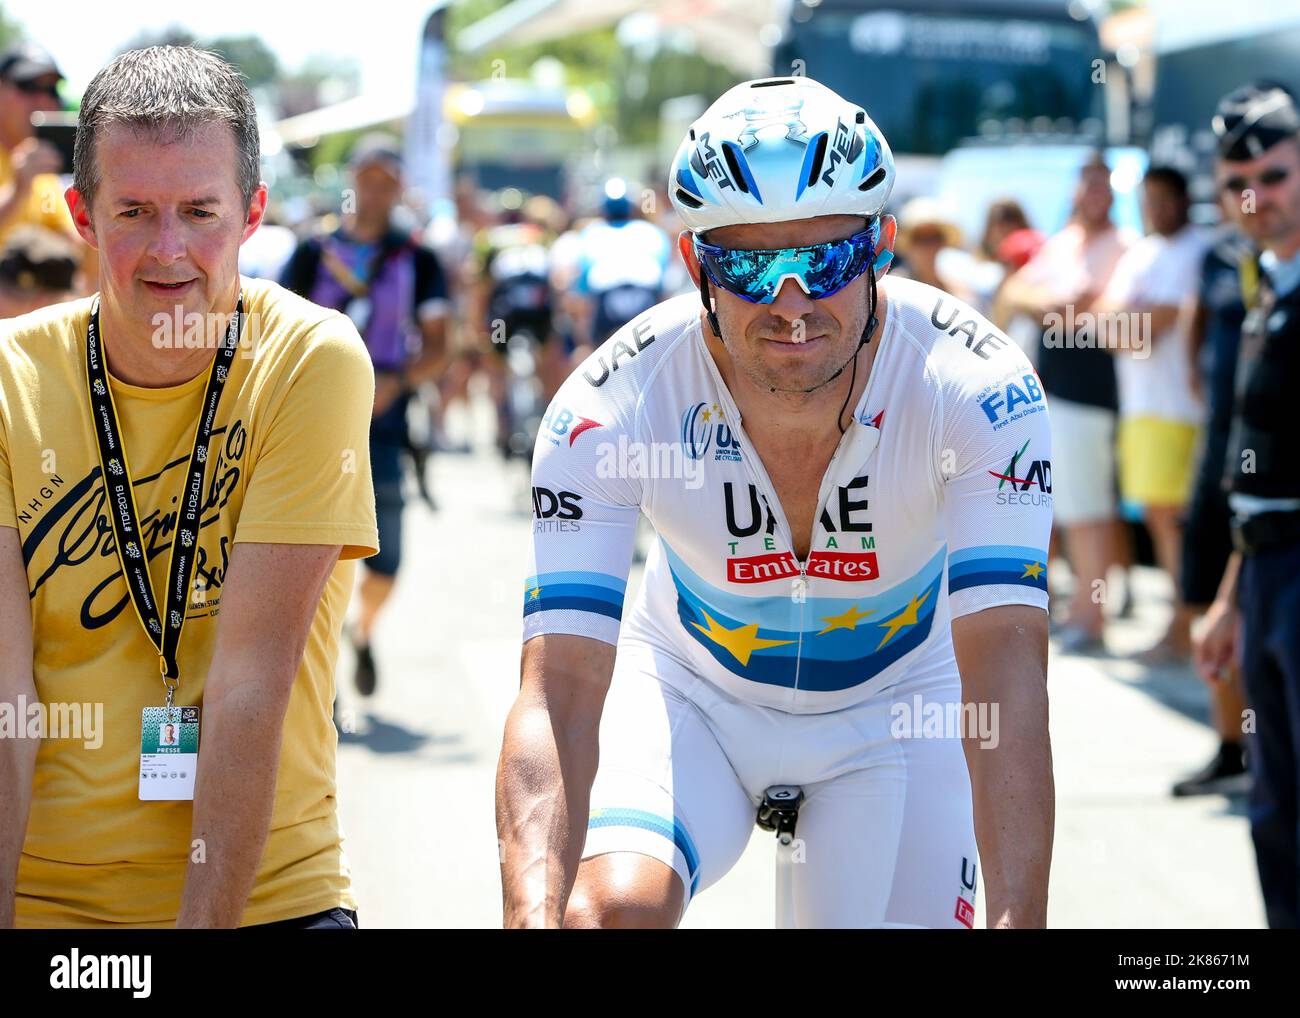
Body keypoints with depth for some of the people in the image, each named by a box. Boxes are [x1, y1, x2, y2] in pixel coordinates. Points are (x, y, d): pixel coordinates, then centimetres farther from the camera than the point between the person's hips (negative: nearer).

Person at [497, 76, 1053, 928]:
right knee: (610, 909, -26)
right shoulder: (611, 408, -29)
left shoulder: (977, 387, -30)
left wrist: (1017, 919, -49)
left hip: (894, 705, 1)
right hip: (691, 693, -1)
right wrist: (535, 913, -51)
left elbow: (1007, 678, -36)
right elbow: (559, 696, -35)